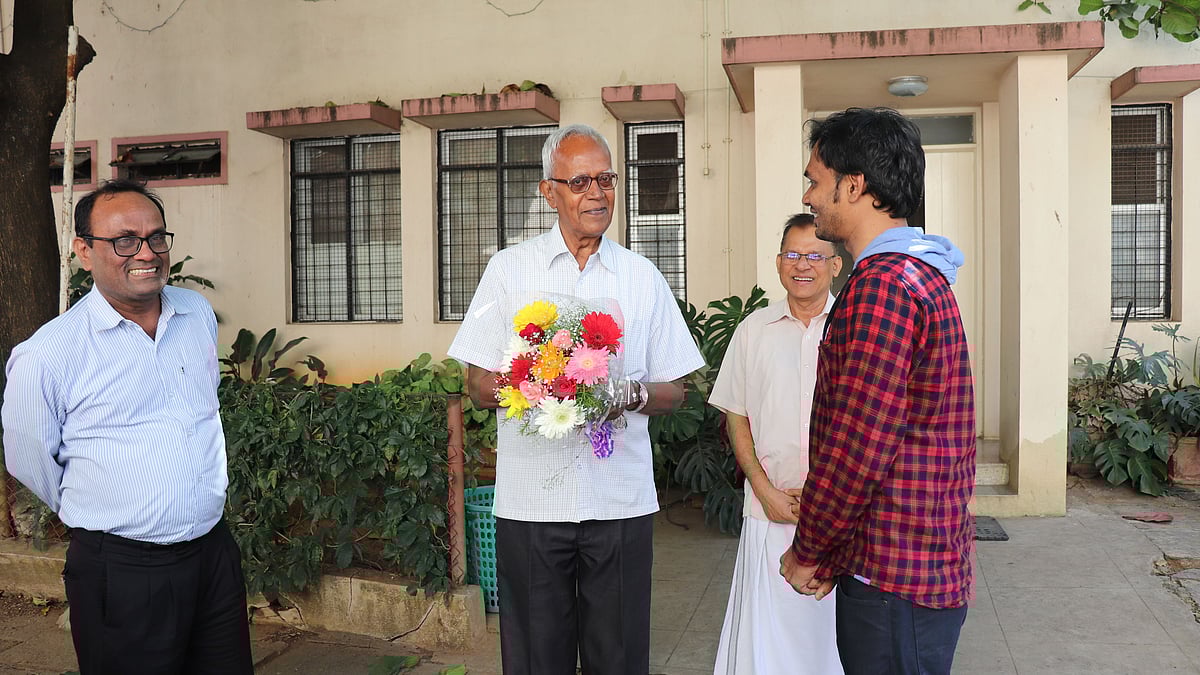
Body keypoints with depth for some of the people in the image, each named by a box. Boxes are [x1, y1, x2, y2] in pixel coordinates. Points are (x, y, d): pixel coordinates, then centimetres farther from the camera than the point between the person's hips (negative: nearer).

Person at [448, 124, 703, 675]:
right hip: (531, 499, -1)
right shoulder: (509, 269, 5)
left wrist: (635, 394, -12)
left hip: (621, 499, 1)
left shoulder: (642, 276, 9)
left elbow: (673, 391, 10)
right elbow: (479, 386, 3)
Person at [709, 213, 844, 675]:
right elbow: (736, 416, 8)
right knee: (765, 625, 5)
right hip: (770, 507, 1)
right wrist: (766, 490, -2)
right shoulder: (754, 329, 6)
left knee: (834, 627, 6)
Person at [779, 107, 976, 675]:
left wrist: (807, 553, -8)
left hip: (894, 580, -10)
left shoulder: (882, 285, -20)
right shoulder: (922, 275, 15)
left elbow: (859, 445, -23)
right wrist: (829, 555, 13)